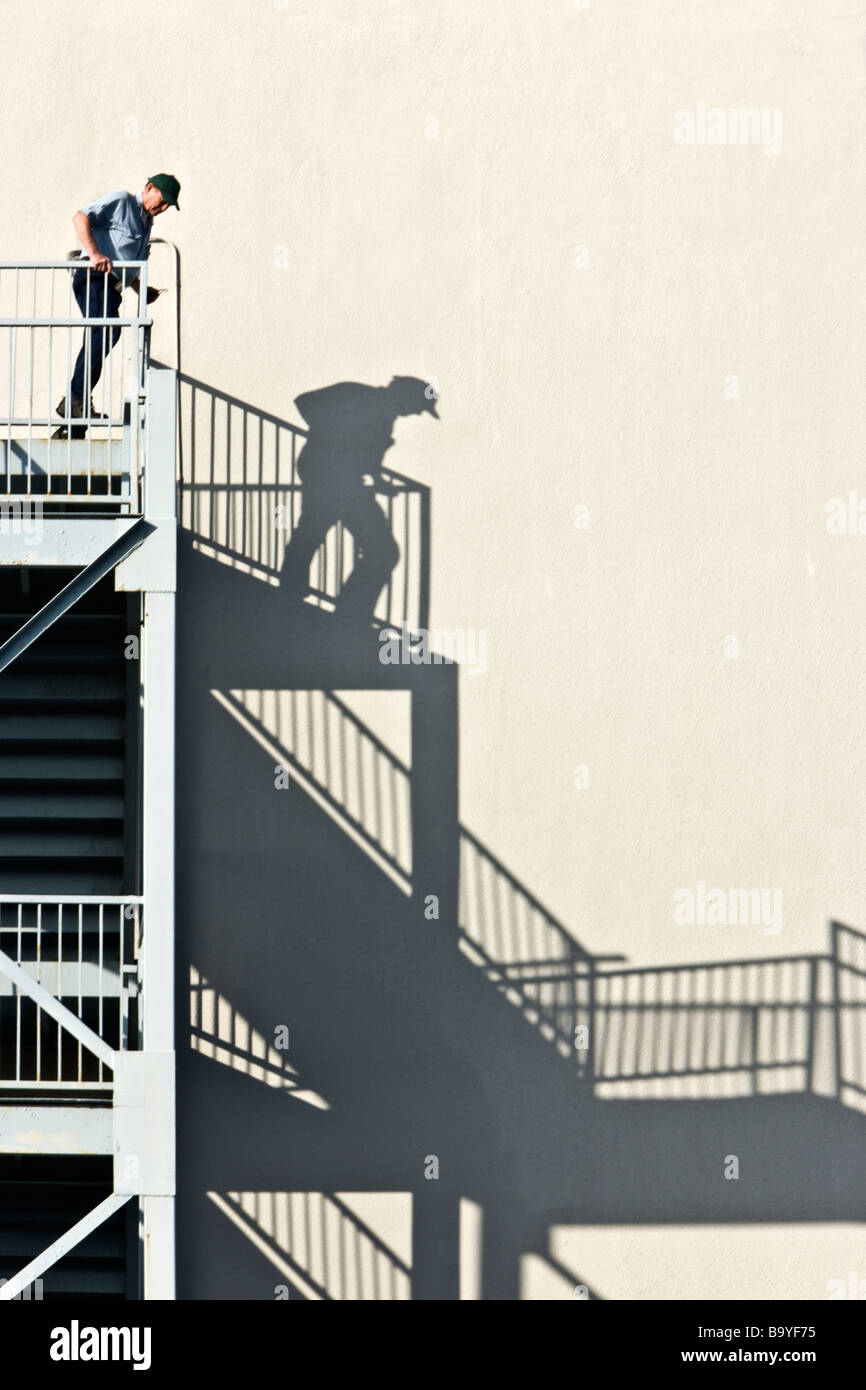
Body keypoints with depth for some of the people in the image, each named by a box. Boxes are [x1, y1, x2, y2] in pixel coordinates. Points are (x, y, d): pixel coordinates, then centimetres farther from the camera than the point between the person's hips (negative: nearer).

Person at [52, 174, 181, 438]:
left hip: (111, 286, 9)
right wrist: (94, 254, -21)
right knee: (107, 329, -30)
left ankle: (71, 428, 5)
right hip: (94, 277, -9)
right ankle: (76, 397, -35)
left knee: (97, 342, 4)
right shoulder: (121, 201, 3)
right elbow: (81, 217, -9)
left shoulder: (146, 224, 30)